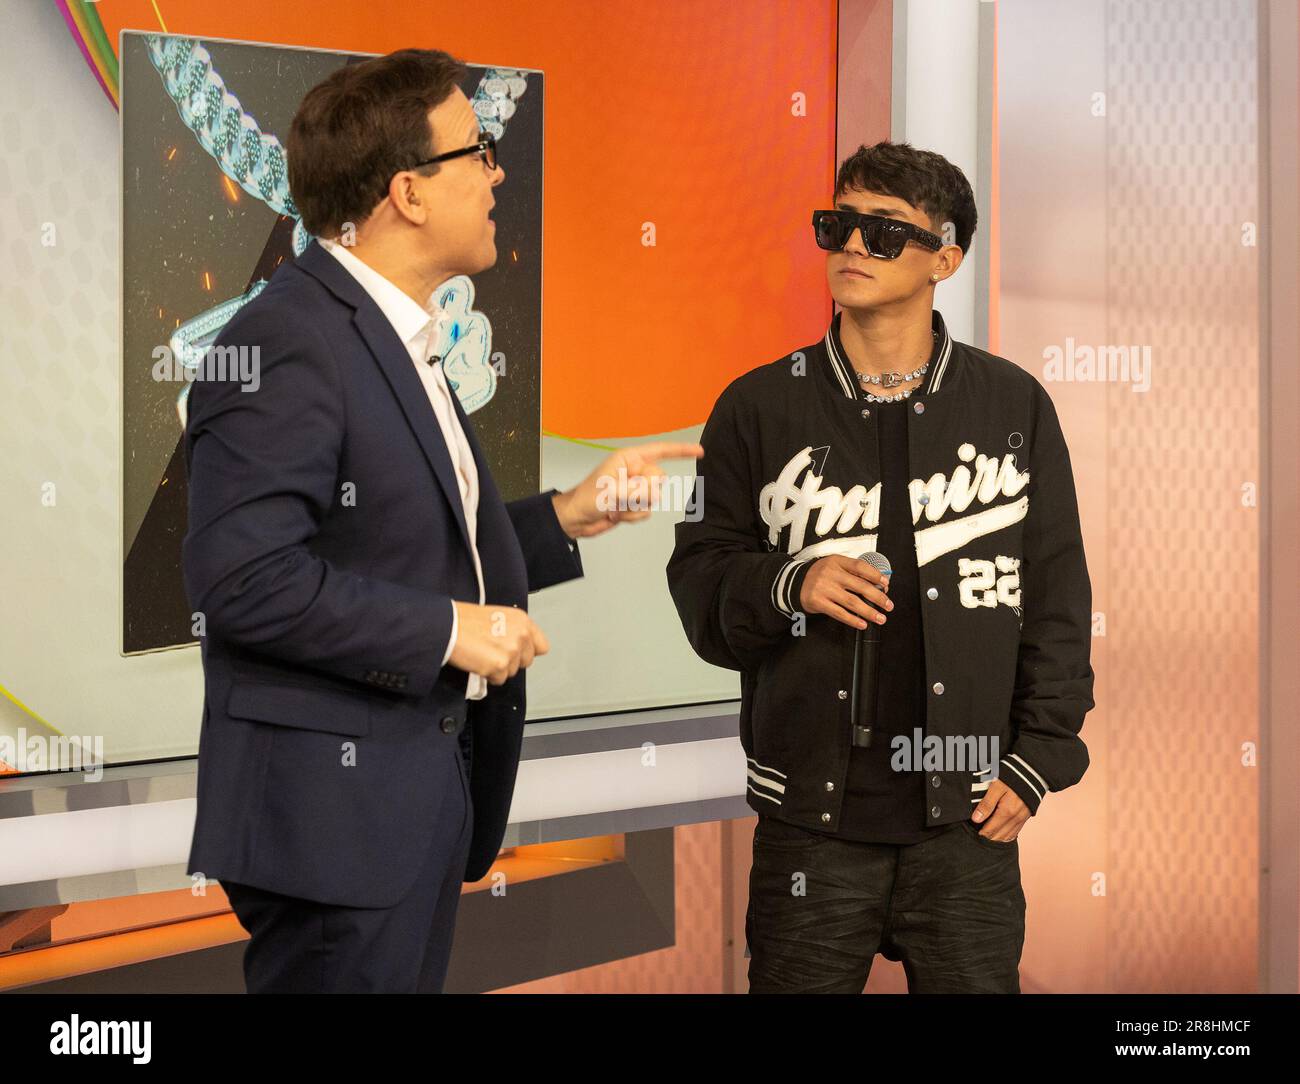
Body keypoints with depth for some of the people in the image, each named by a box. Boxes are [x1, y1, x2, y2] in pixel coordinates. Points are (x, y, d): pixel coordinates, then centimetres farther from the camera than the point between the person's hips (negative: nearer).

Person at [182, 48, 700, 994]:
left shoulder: (399, 339, 16)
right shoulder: (289, 344, -17)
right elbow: (245, 578, -24)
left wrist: (567, 518, 10)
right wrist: (449, 630, -19)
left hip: (418, 801, 10)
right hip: (335, 814, -10)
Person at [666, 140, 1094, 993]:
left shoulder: (1013, 406, 4)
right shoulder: (759, 407, 3)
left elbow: (1058, 601, 6)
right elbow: (700, 581, 3)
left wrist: (1037, 763, 0)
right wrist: (788, 586, -17)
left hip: (969, 823, 0)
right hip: (812, 818, 0)